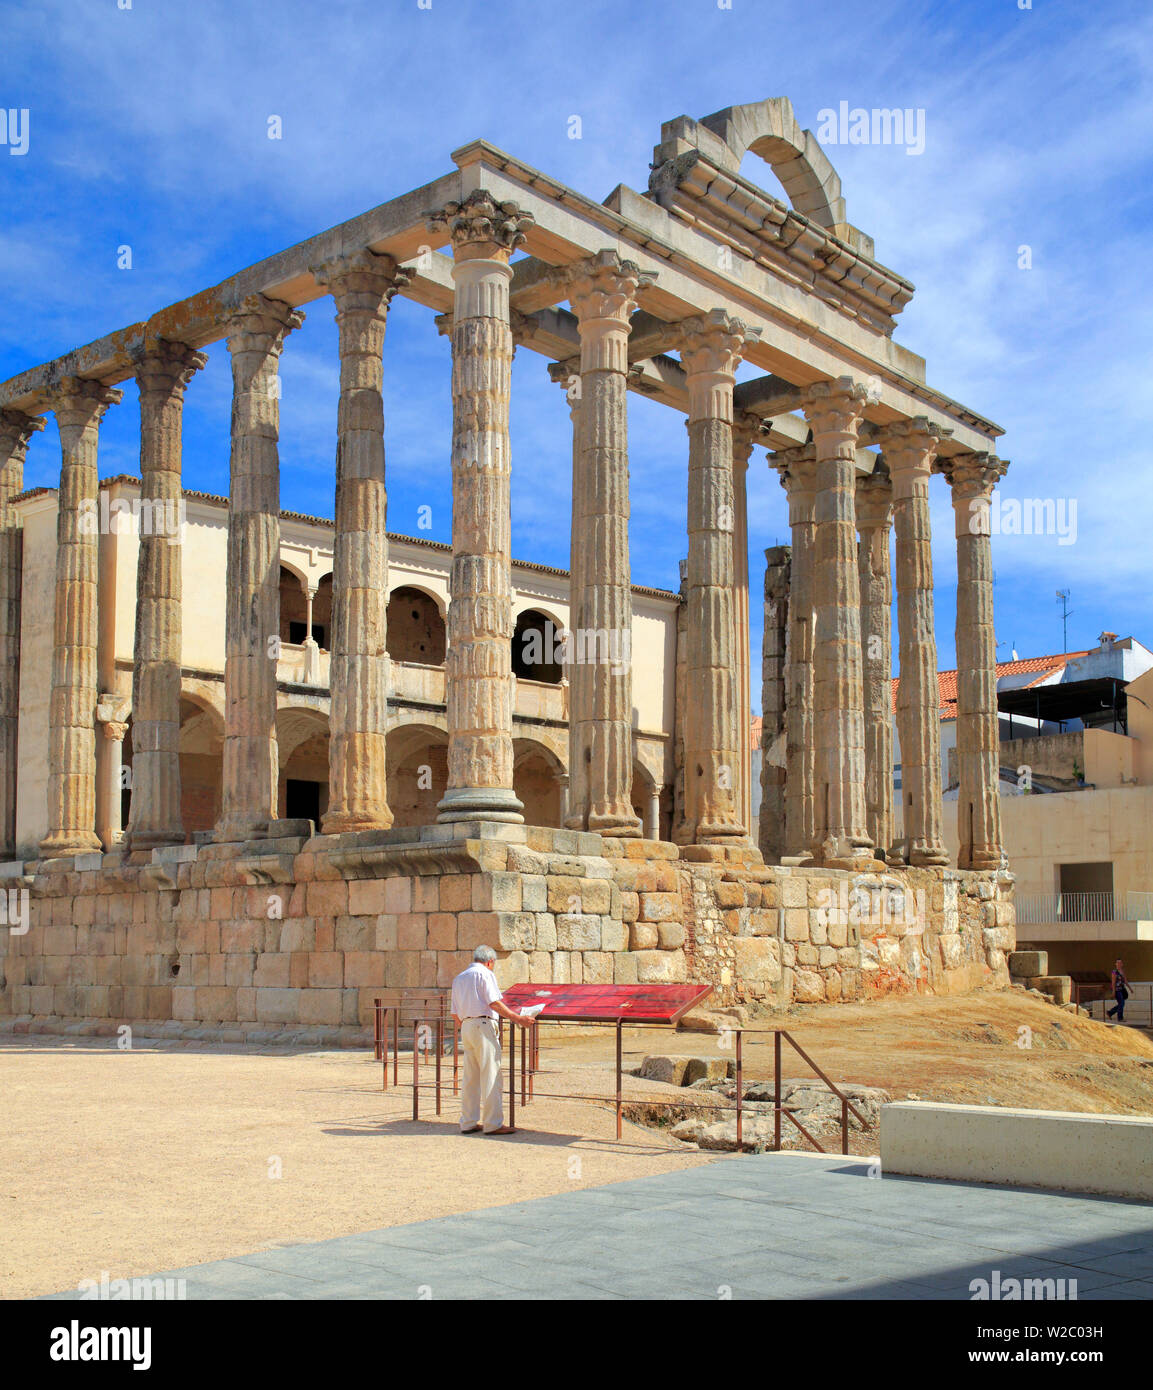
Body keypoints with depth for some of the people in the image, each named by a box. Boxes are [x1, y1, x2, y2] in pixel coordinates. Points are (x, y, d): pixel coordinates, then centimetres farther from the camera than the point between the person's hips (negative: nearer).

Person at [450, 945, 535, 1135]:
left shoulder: (458, 978, 20)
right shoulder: (485, 974, -3)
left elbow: (455, 1013, 20)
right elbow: (495, 1003, -13)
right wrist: (518, 1019, -11)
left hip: (466, 1027, 8)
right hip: (484, 1025, -8)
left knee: (470, 1077, 10)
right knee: (490, 1076, -6)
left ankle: (468, 1123, 12)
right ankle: (493, 1123, -7)